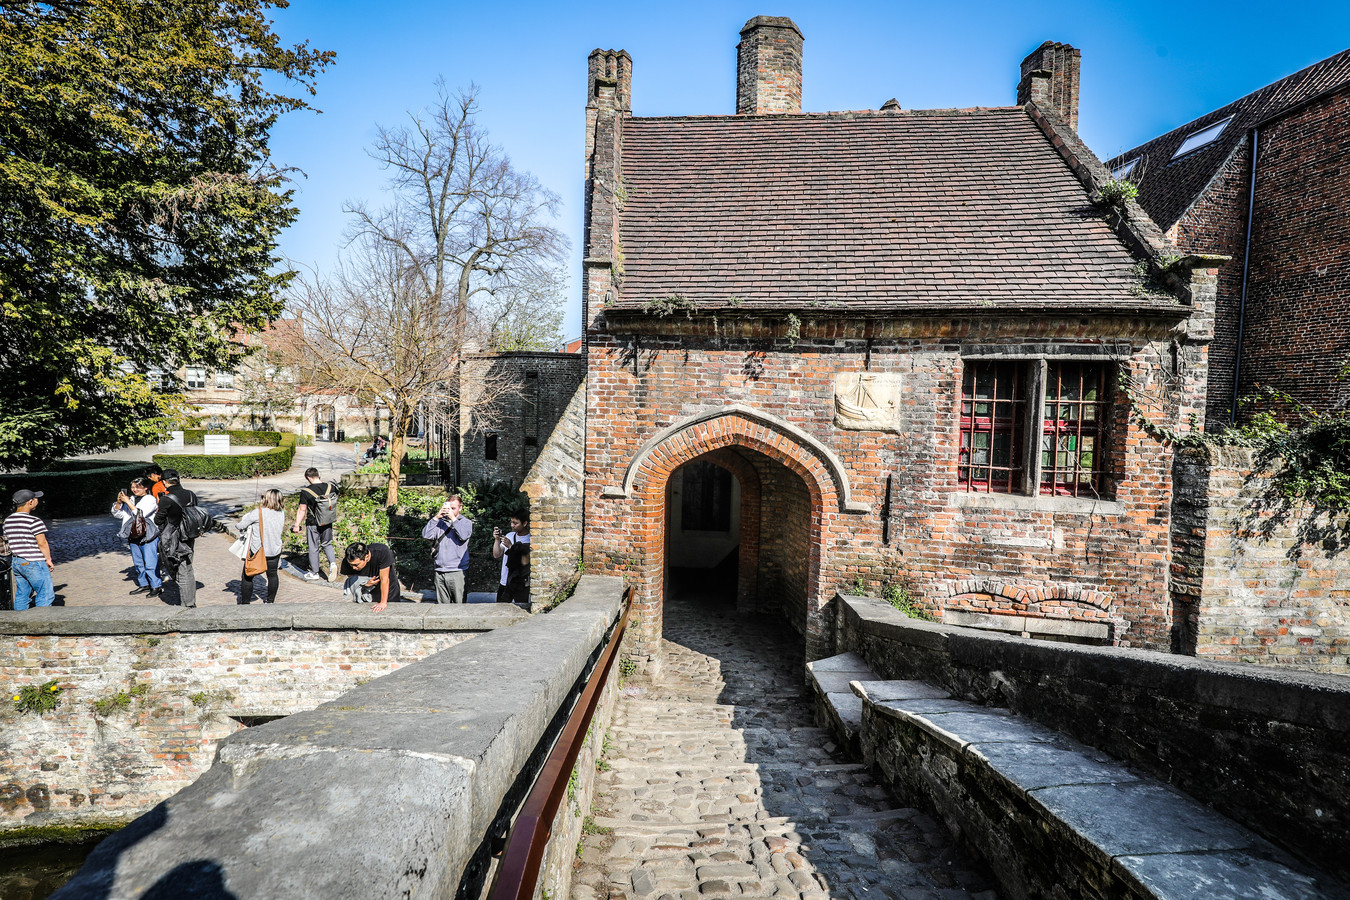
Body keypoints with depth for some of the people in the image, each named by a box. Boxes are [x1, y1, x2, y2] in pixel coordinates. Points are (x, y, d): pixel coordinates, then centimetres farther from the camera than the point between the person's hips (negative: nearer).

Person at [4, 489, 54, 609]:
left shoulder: (7, 521, 9)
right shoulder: (34, 521, -16)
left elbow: (9, 541, 15)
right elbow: (42, 543, -15)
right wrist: (48, 559, -5)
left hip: (16, 562, 8)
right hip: (34, 563, -8)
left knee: (21, 595, 14)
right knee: (44, 595, -2)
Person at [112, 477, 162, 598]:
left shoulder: (150, 500, -5)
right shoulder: (131, 499, 12)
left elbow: (140, 513, -18)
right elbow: (118, 514, 14)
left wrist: (128, 502, -15)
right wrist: (119, 502, -2)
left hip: (148, 537, -7)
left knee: (150, 564, -7)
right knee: (139, 563, 14)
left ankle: (157, 587, -1)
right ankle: (143, 585, 25)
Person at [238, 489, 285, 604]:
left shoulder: (257, 512, -17)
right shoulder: (282, 514, -5)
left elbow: (240, 526, -9)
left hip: (257, 552, -4)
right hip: (274, 551, 4)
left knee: (247, 577, 12)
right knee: (272, 575, 19)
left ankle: (245, 603, 18)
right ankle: (270, 601, 32)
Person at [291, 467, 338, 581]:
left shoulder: (306, 491, -17)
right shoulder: (330, 487, -5)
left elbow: (302, 509, -13)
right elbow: (335, 502, 10)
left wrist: (297, 525, -4)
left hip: (313, 524, -4)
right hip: (328, 523, 4)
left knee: (313, 548, 10)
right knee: (327, 544, 21)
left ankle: (314, 573, 21)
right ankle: (332, 563, -2)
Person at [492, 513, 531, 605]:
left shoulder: (529, 540, -10)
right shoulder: (509, 535, 9)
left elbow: (525, 562, -18)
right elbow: (496, 555, 8)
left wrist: (510, 546, -18)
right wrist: (497, 539, -5)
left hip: (521, 585, -5)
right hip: (505, 582, 5)